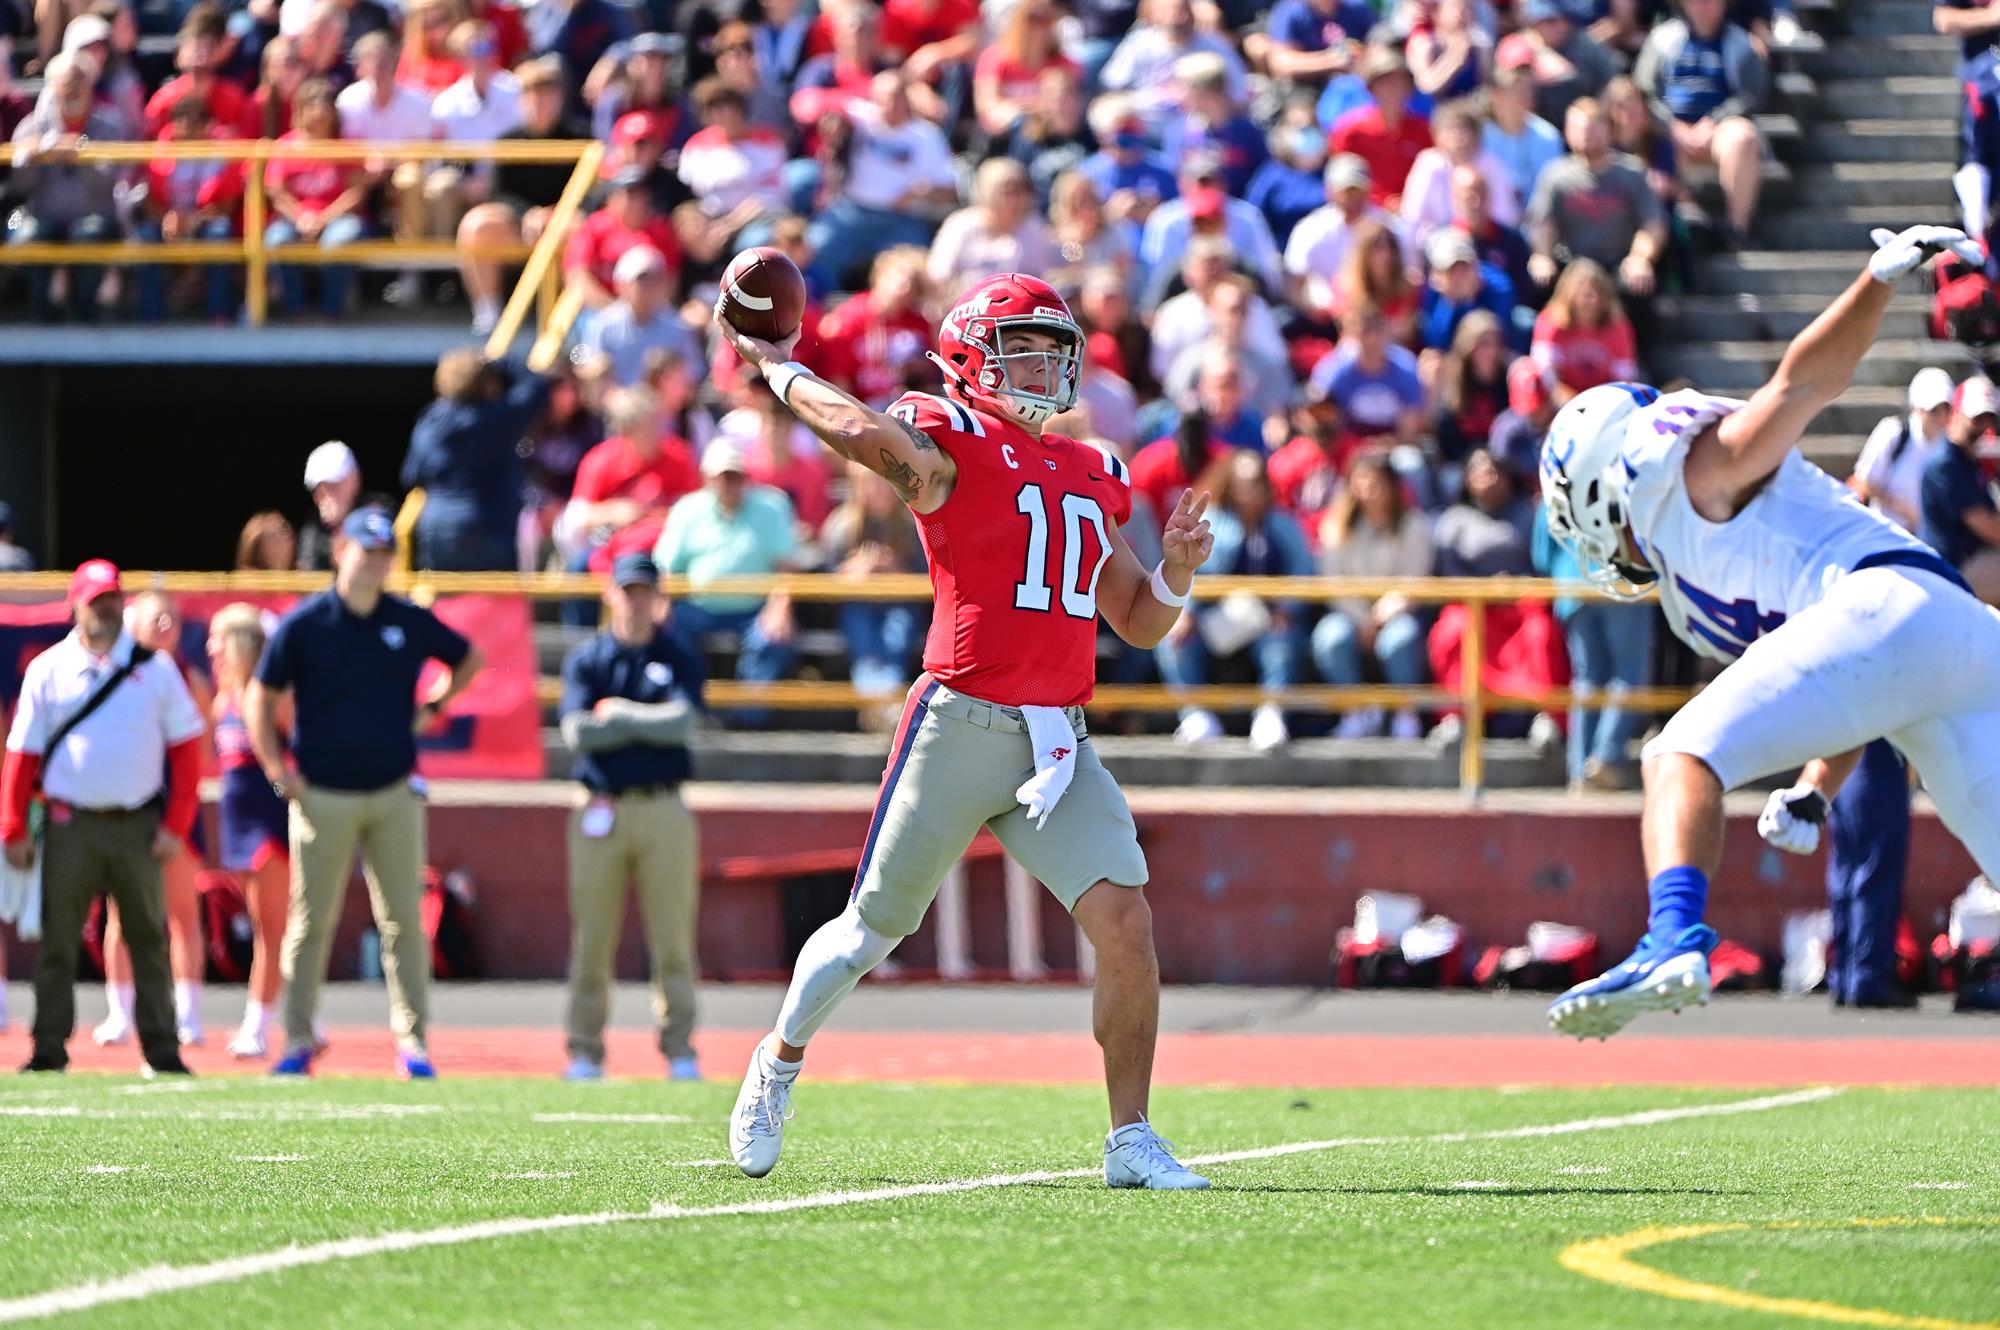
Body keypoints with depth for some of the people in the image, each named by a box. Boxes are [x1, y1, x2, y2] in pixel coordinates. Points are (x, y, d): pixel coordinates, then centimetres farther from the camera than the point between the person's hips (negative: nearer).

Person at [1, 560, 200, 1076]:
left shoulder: (155, 670, 6)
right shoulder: (48, 671, 5)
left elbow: (185, 747, 6)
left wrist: (176, 826, -3)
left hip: (139, 828, 1)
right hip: (70, 827, -1)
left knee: (149, 940, 4)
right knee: (58, 940, 0)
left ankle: (162, 1049, 8)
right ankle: (49, 1049, 3)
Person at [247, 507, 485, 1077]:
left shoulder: (410, 622, 4)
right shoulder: (303, 624, -4)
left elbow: (468, 659, 22)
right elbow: (261, 699, 2)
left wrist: (433, 708, 9)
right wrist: (277, 773, -4)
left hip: (394, 794, 2)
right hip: (323, 797, -2)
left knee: (404, 922, 1)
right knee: (310, 922, 2)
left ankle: (412, 1041, 5)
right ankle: (298, 1040, 9)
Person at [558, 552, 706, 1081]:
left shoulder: (680, 658, 8)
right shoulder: (585, 658, 10)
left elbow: (681, 722, -8)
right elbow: (577, 731, -5)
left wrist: (616, 714, -3)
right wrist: (650, 722, -5)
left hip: (663, 812, -1)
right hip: (600, 812, 1)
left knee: (672, 939, -4)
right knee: (591, 942, 0)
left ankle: (679, 1052, -2)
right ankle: (585, 1053, 4)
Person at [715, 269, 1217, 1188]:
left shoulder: (1094, 477, 18)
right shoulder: (951, 443, -4)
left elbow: (1138, 624, 22)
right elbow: (867, 432, -27)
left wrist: (1175, 573, 2)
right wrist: (776, 367, -14)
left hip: (1061, 742, 5)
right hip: (962, 726, -5)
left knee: (1125, 924, -11)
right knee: (876, 926, 9)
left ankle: (1132, 1139, -2)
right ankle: (777, 1066, 36)